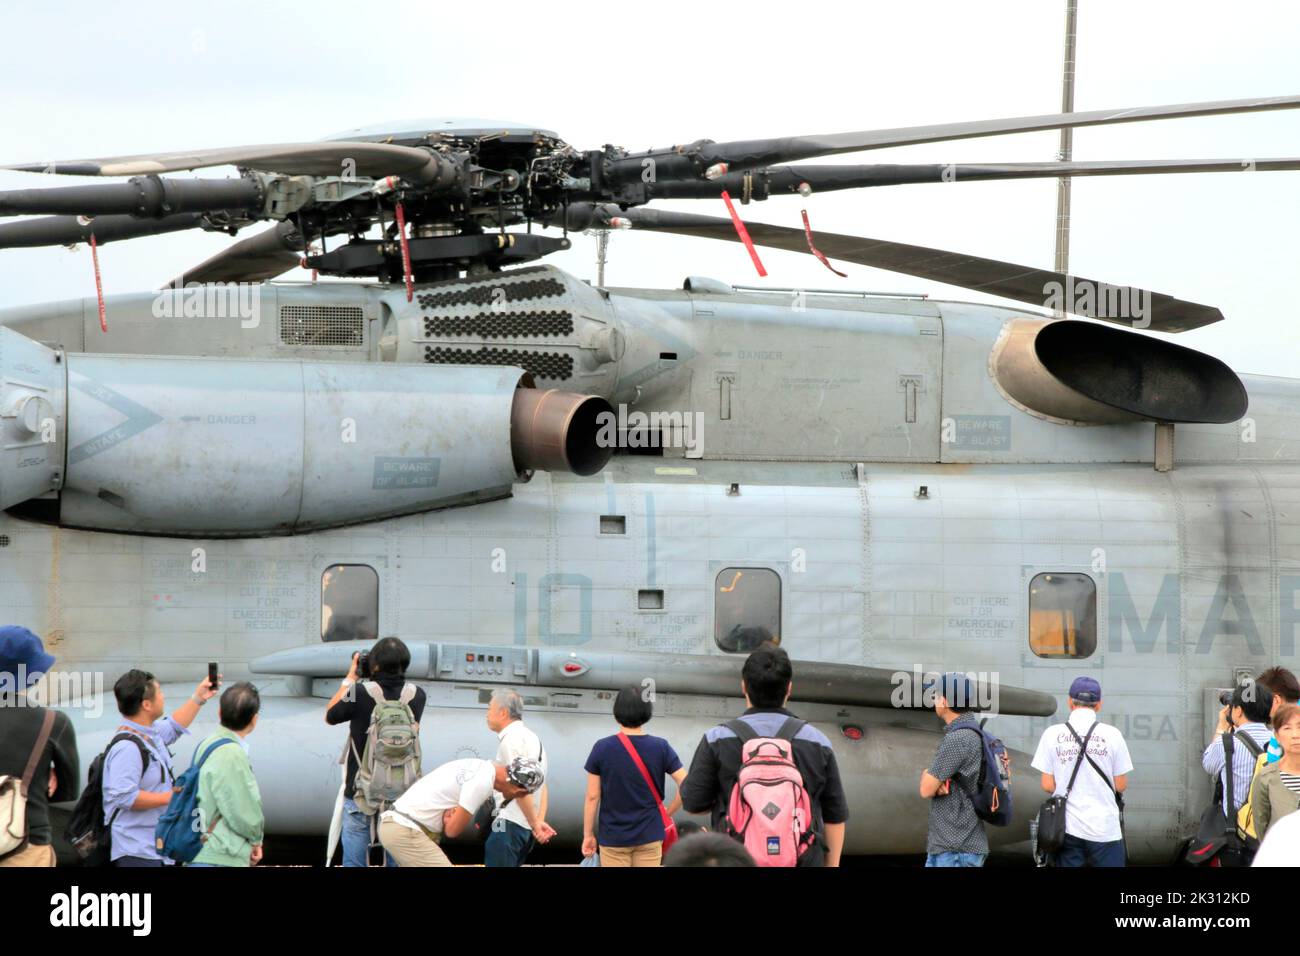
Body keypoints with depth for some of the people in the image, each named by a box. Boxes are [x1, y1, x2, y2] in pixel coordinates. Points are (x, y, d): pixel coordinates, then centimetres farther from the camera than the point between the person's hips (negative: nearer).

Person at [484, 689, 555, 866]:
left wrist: (535, 824, -14)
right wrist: (540, 821, 5)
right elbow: (541, 785, 16)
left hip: (509, 825, -10)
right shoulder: (533, 738, 20)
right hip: (527, 825, 10)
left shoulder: (511, 739, -11)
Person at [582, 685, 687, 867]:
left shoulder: (602, 748, -6)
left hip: (613, 838, -1)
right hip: (649, 837, 1)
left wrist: (588, 834, 4)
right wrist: (668, 812, 6)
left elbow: (592, 797, -4)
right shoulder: (661, 747, -5)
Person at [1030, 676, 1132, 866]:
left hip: (1067, 827, 1)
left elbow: (1048, 785, -1)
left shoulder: (1052, 734, -1)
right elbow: (1120, 785, 0)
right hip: (1105, 827, -1)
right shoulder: (1111, 734, -3)